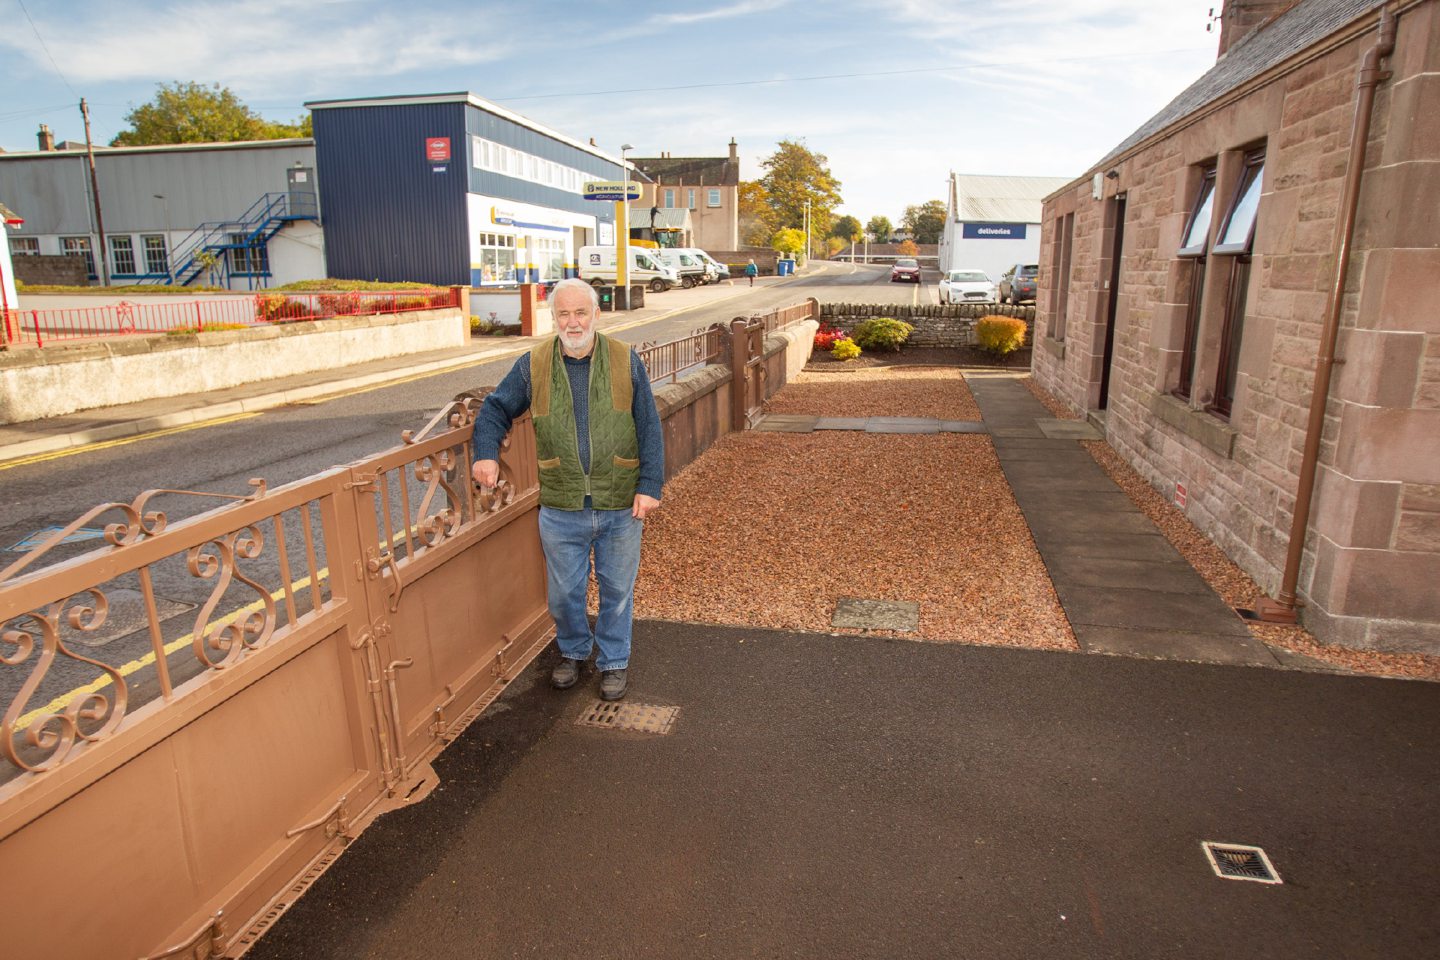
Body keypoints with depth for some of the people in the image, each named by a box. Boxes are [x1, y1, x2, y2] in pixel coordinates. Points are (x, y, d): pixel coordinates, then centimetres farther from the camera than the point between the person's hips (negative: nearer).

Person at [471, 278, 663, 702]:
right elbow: (495, 409, 11)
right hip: (561, 509, 1)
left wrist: (650, 485, -8)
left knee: (617, 589, 13)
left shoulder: (626, 362, -4)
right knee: (564, 592, 15)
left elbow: (649, 430, -2)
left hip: (620, 507, -1)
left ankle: (614, 661, 34)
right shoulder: (532, 366, -1)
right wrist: (487, 453, -6)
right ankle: (573, 651, 42)